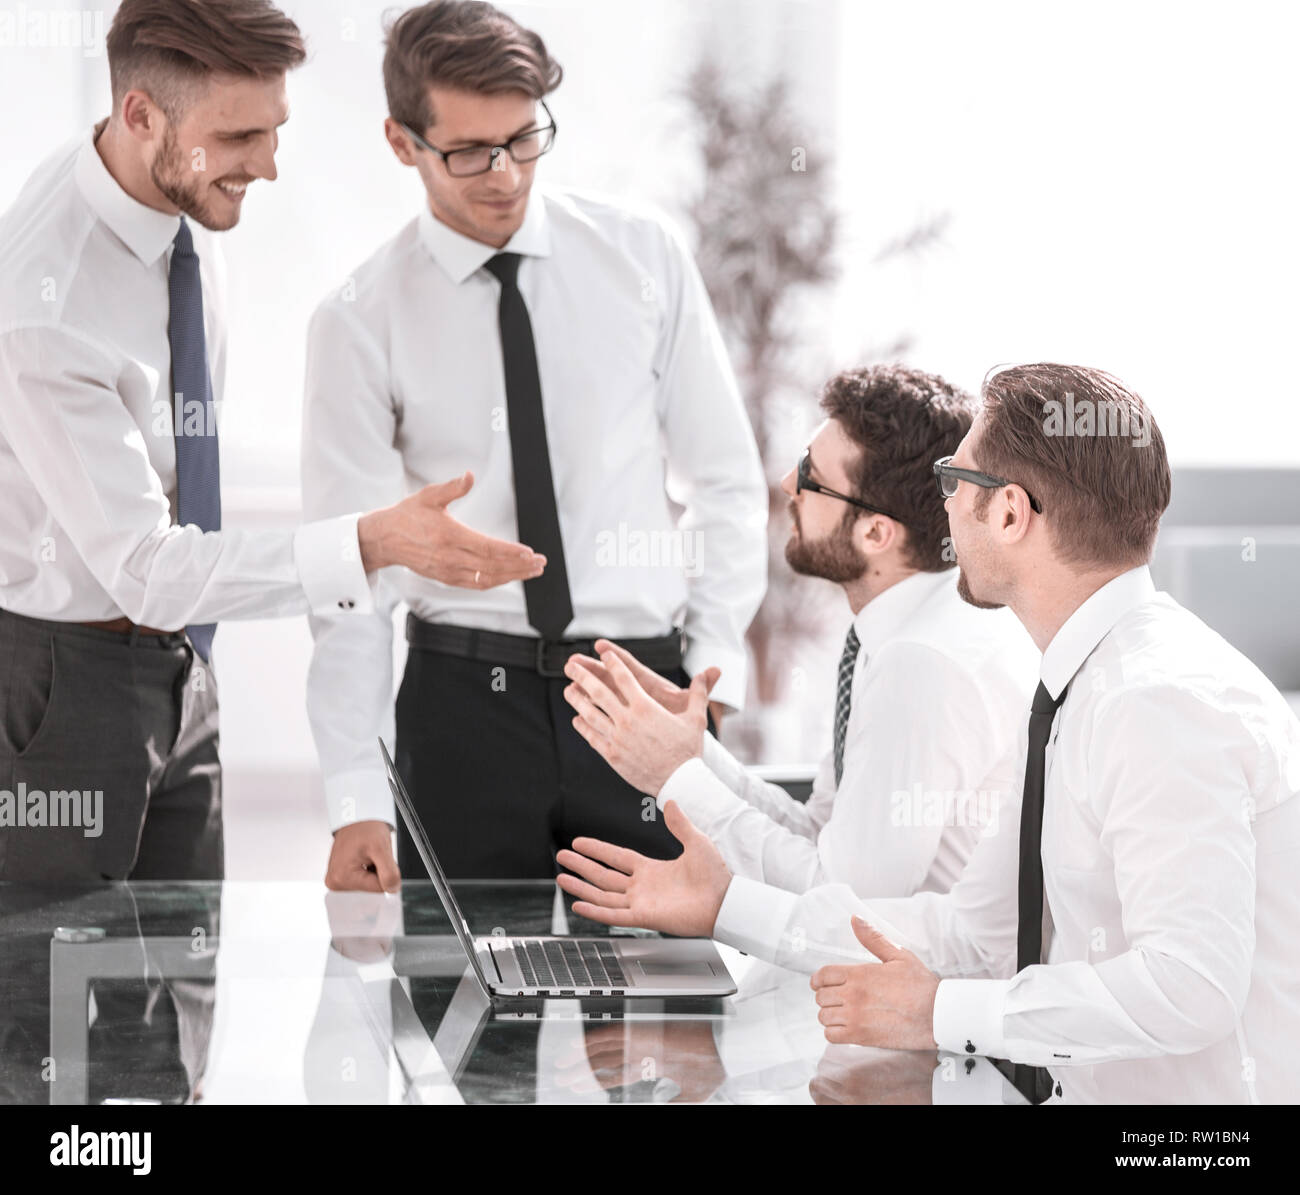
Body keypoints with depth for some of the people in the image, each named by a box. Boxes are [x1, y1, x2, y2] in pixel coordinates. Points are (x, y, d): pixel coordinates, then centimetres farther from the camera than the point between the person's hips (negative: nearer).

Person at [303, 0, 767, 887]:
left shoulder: (644, 255, 4)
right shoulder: (362, 323, -1)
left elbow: (728, 483, 8)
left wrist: (713, 672, -4)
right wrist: (357, 804, -9)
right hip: (462, 704, -1)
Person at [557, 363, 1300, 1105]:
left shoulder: (1167, 703, -18)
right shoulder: (1093, 688, 12)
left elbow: (1190, 983, -26)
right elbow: (980, 931, 14)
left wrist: (944, 1012, -20)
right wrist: (731, 907, 14)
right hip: (1083, 1090, 8)